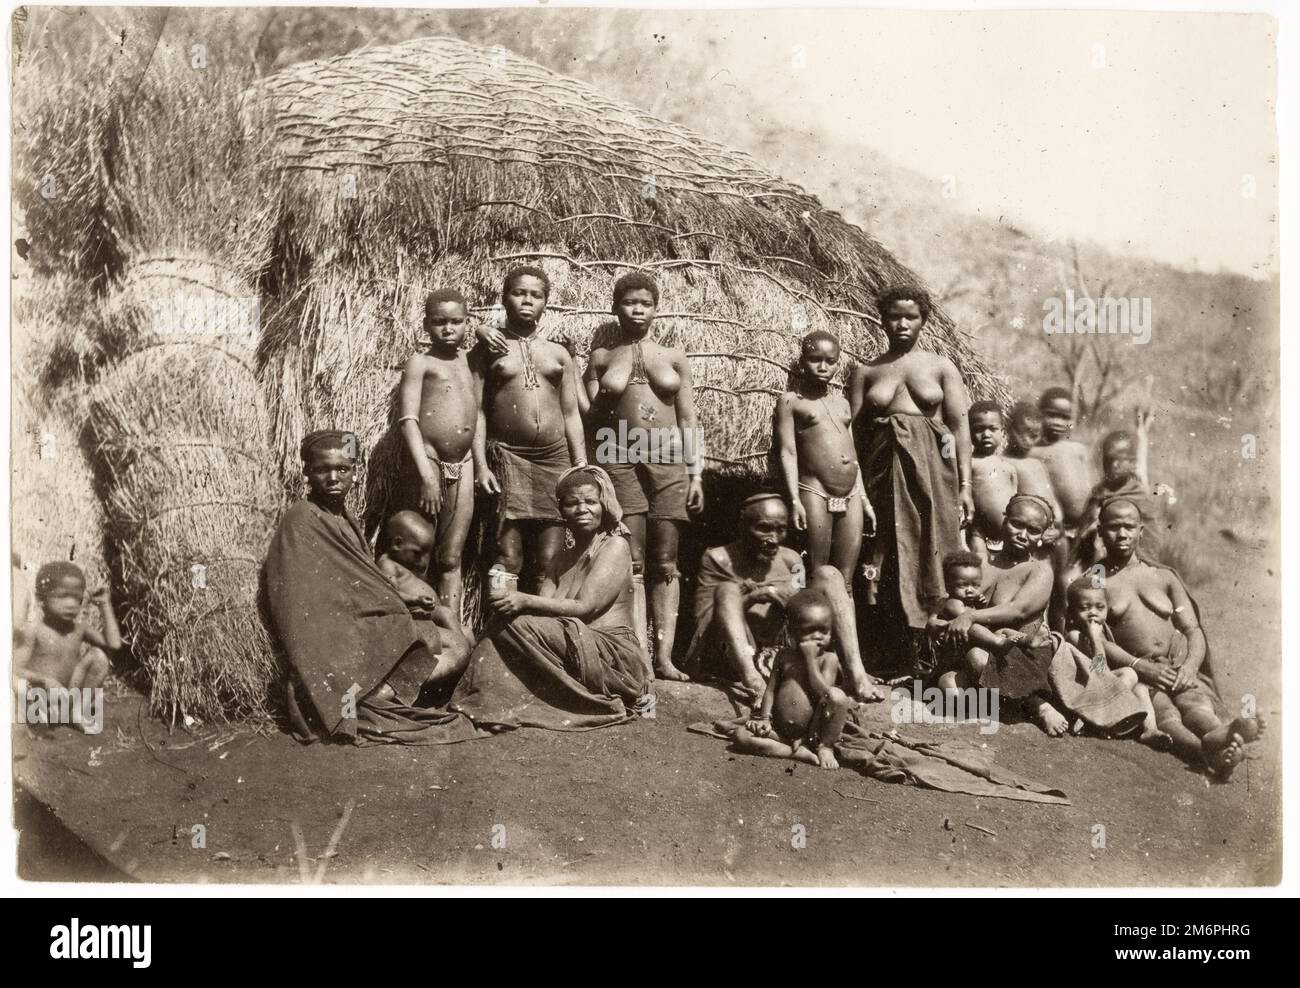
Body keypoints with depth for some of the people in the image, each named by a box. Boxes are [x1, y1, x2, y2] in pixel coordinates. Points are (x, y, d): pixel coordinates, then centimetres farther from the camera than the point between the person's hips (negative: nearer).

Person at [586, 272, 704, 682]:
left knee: (665, 563, 0)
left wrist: (696, 474, 4)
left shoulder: (674, 356, 12)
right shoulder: (602, 356, 10)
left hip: (669, 462, 1)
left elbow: (688, 420, 11)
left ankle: (664, 655, 1)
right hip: (620, 462, -1)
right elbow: (590, 417, 10)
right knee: (632, 562, -5)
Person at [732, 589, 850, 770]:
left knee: (837, 695, -29)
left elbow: (824, 693, -18)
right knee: (742, 736, -19)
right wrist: (764, 718, -9)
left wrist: (810, 658, -16)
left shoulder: (828, 659, -3)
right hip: (780, 729, 3)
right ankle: (796, 752, -20)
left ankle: (826, 748, -9)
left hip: (813, 732, -3)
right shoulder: (785, 655, 7)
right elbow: (771, 689, 6)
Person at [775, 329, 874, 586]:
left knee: (845, 580, 3)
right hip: (815, 493, -5)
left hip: (851, 495, 5)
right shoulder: (791, 401, 3)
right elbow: (788, 452, -4)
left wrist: (864, 499, 15)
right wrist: (794, 499, -14)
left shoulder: (842, 403, 19)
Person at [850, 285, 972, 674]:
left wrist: (965, 485, -5)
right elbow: (855, 432, 5)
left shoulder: (941, 367, 8)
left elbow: (960, 426, 3)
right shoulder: (865, 372, 10)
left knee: (932, 553, -3)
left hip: (933, 469, -1)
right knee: (888, 557, -2)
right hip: (884, 470, 1)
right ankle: (894, 655, 3)